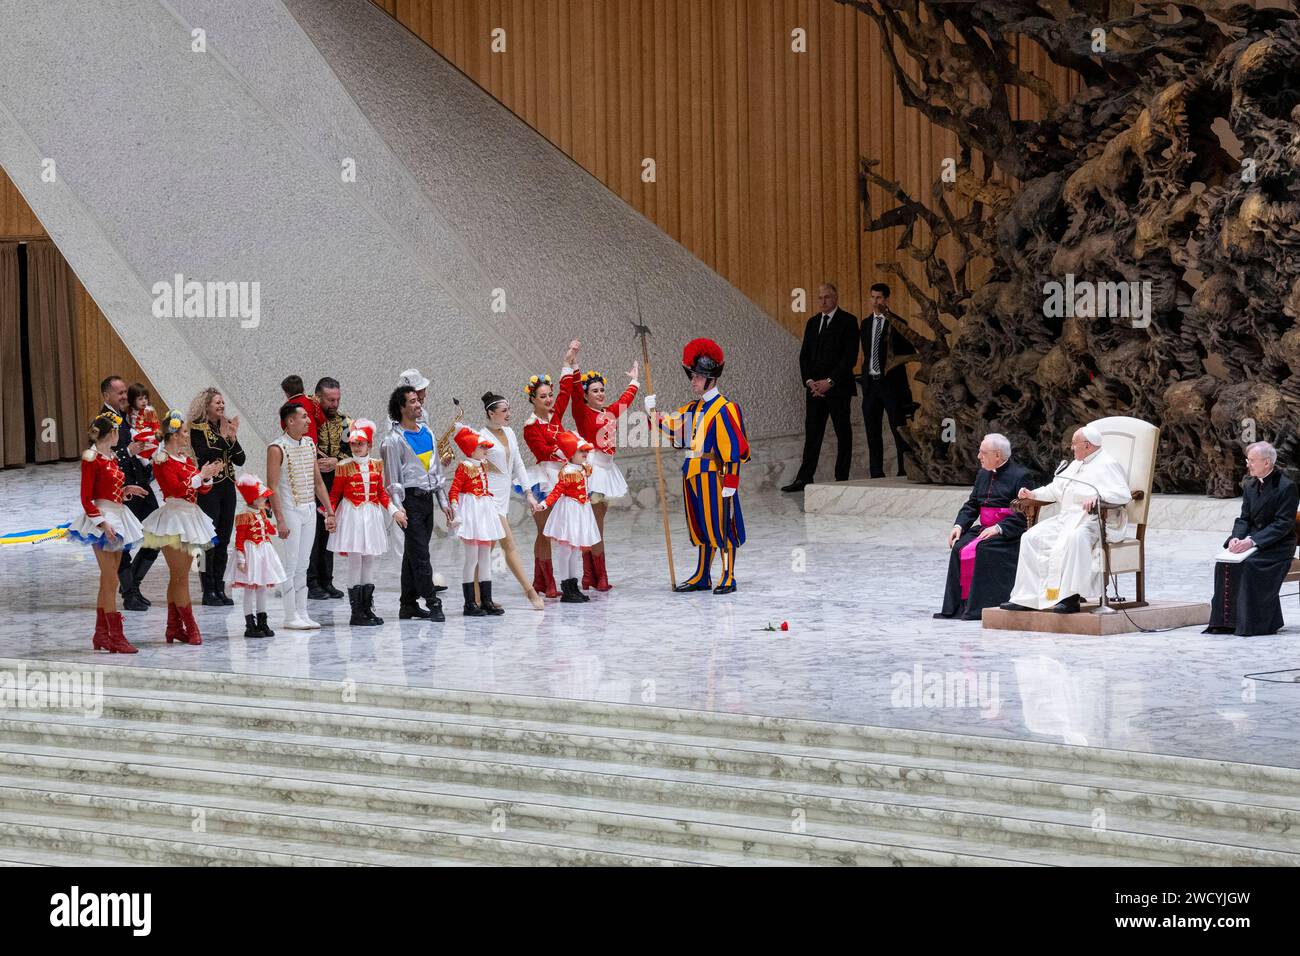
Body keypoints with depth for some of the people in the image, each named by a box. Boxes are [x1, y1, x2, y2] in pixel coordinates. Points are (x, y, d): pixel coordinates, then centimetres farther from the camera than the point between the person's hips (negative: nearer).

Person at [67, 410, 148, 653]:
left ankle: (101, 635, 17)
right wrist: (102, 522, -22)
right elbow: (86, 498, -15)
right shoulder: (92, 459, -12)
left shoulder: (111, 457, 13)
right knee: (111, 580, -9)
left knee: (107, 580, 12)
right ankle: (116, 637, -8)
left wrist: (126, 490, 6)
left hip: (117, 516, 9)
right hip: (102, 517, -9)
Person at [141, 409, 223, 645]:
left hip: (190, 517, 9)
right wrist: (200, 475, -18)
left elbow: (203, 489, 16)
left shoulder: (185, 459, 15)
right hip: (174, 517, -9)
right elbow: (176, 488, -22)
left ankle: (174, 627, 16)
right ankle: (190, 628, -5)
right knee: (181, 577, -6)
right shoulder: (162, 460, -10)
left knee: (178, 576, 12)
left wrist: (208, 476, -3)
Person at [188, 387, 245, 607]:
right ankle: (208, 591, -3)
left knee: (224, 541, 7)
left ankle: (219, 589, 13)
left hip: (227, 488, 6)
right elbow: (203, 456, -19)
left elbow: (240, 459, 6)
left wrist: (233, 437, -9)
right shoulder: (197, 428, -6)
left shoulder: (227, 425, 11)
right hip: (208, 488, -6)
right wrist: (222, 436, -17)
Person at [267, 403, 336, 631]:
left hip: (309, 510, 7)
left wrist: (329, 511, 13)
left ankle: (302, 613, 13)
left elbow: (318, 482, 17)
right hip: (290, 510, -7)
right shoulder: (277, 448, -11)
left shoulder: (310, 444, 11)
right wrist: (279, 520, -19)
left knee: (302, 566, 9)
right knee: (291, 565, -5)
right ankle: (290, 617, -1)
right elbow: (272, 487, -14)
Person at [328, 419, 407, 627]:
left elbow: (381, 492, 13)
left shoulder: (376, 465, 6)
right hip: (352, 516, -5)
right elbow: (335, 495, -3)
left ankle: (367, 608, 16)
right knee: (355, 562, -4)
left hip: (372, 516, 5)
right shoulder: (344, 467, -6)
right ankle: (356, 613, -1)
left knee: (369, 563, 9)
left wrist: (394, 510, 5)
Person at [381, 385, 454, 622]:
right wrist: (398, 507, -15)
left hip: (427, 497, 7)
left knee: (413, 553, 10)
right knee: (419, 553, -9)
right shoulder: (394, 439, -7)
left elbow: (437, 468, 20)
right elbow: (392, 477, -9)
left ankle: (408, 604, 14)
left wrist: (444, 501, 18)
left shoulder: (427, 433, 15)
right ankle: (432, 602, -10)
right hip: (410, 498, -7)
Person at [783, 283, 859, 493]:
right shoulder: (812, 323, 15)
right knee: (812, 433, 2)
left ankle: (842, 479, 3)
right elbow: (804, 355, 13)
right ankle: (804, 478, 1)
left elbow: (850, 356, -9)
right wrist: (809, 381, -3)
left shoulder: (848, 321, -3)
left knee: (843, 434, 0)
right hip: (814, 388, 5)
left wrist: (830, 381, -14)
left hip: (838, 387, -5)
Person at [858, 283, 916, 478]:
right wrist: (864, 376, 15)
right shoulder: (866, 323, 13)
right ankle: (876, 473, 10)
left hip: (891, 383, -6)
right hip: (870, 382, 6)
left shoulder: (897, 324, -4)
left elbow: (910, 352, -3)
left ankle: (904, 472, -3)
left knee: (898, 430, -5)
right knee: (872, 431, 6)